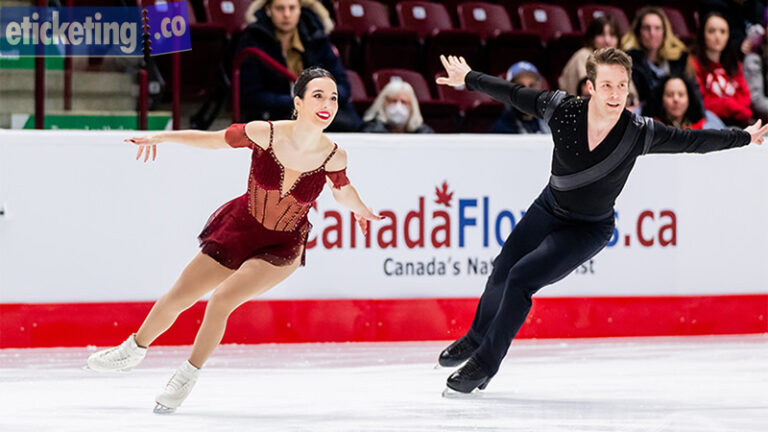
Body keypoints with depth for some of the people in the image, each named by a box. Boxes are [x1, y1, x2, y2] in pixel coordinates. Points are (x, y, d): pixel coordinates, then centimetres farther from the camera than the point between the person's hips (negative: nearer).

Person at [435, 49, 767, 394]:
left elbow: (692, 141, -10)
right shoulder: (563, 110, -22)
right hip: (548, 210, 3)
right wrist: (468, 79, 5)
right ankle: (476, 337, 45)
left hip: (590, 230, -3)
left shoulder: (640, 134, -24)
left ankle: (486, 363, 1)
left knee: (521, 278, -16)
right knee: (501, 274, 12)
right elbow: (513, 94, -7)